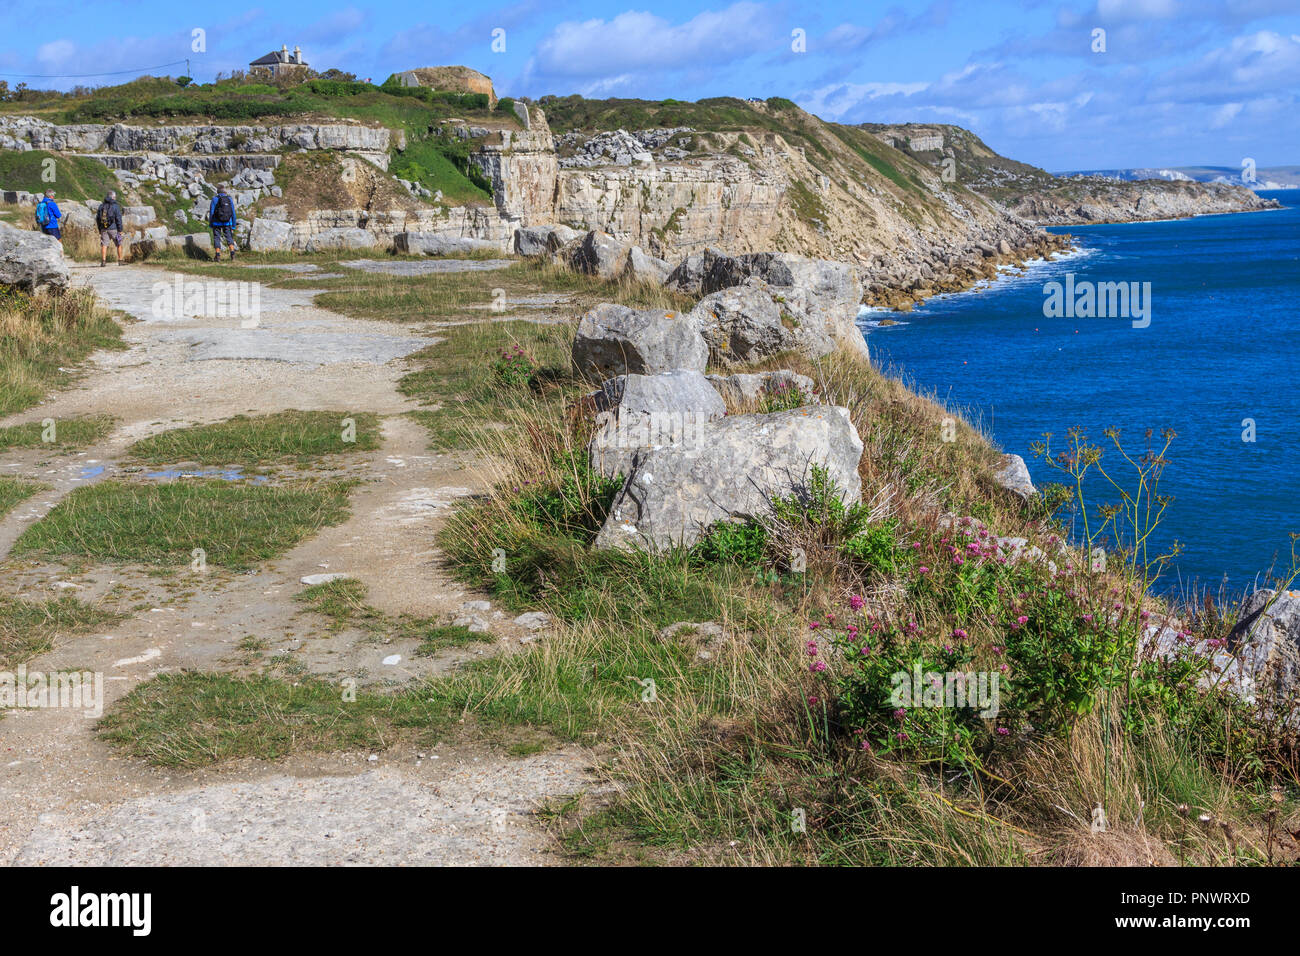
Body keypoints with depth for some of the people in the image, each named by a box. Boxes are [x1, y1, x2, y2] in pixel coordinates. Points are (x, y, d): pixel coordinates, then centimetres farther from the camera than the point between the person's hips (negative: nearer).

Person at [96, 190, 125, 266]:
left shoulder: (101, 206, 7)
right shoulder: (115, 206, -7)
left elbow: (97, 219, 11)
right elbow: (118, 219, -10)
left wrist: (100, 230, 17)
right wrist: (120, 230, -4)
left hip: (104, 229, 3)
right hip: (113, 229, -3)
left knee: (104, 245, 1)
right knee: (119, 245, 11)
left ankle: (103, 262, -11)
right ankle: (120, 261, 12)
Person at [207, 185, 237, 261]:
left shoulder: (215, 199, -6)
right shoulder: (230, 199, 1)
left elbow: (211, 212, -6)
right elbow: (233, 213, 3)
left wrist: (210, 224, 4)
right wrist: (233, 226, 9)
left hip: (217, 223, -2)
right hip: (227, 223, 2)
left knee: (217, 238, 8)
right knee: (229, 238, 8)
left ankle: (218, 256, 2)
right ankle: (232, 253, -13)